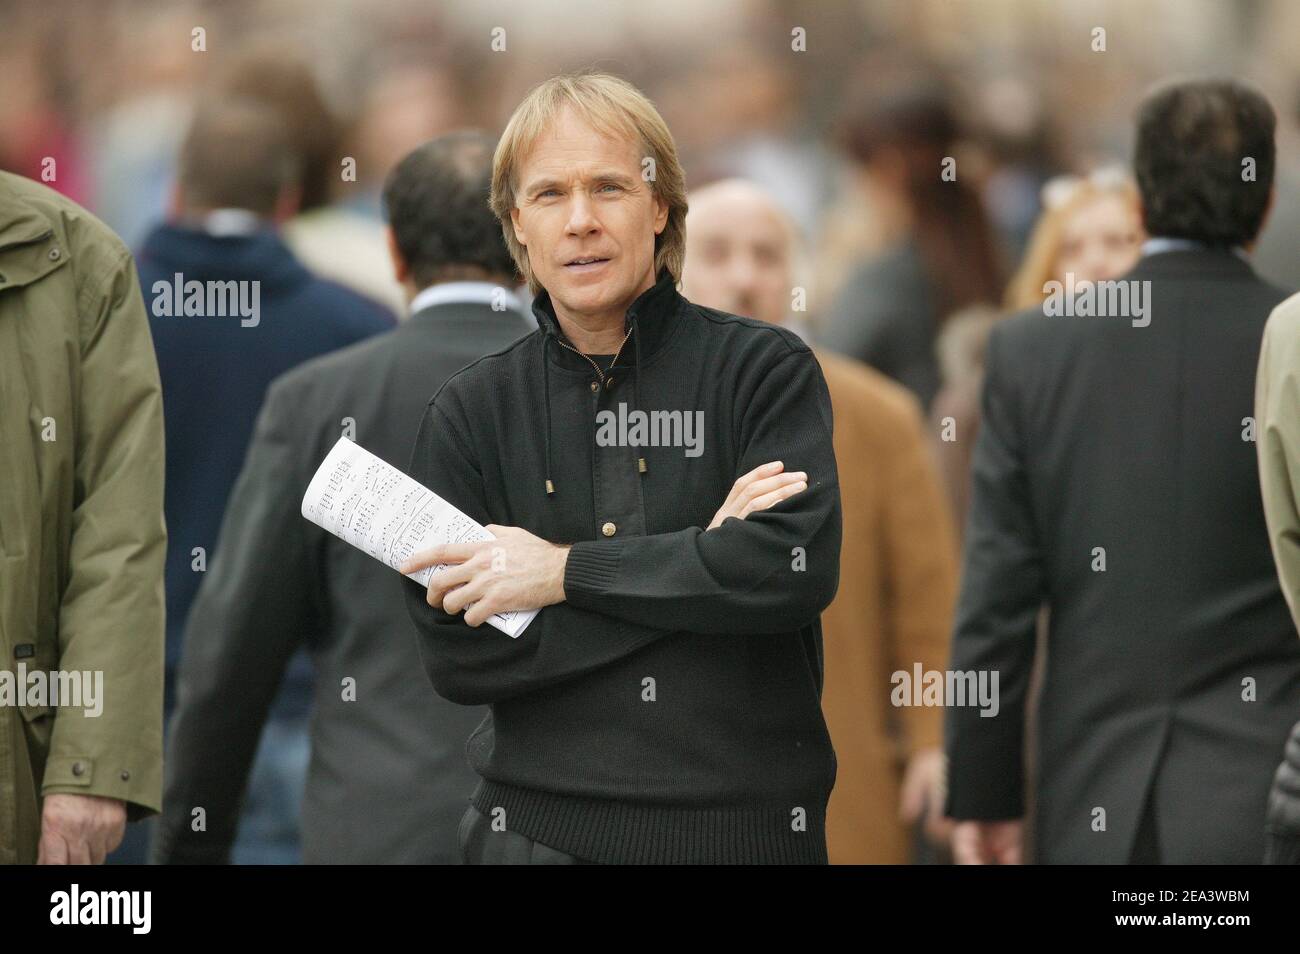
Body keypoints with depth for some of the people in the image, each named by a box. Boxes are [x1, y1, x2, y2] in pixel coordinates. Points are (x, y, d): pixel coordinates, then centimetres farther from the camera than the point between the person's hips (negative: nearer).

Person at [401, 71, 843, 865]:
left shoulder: (765, 371, -2)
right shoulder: (470, 412, 3)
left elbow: (797, 565, -18)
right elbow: (455, 655, -7)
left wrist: (564, 572, -15)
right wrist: (698, 560, -13)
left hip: (748, 823, -1)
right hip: (543, 826, 1)